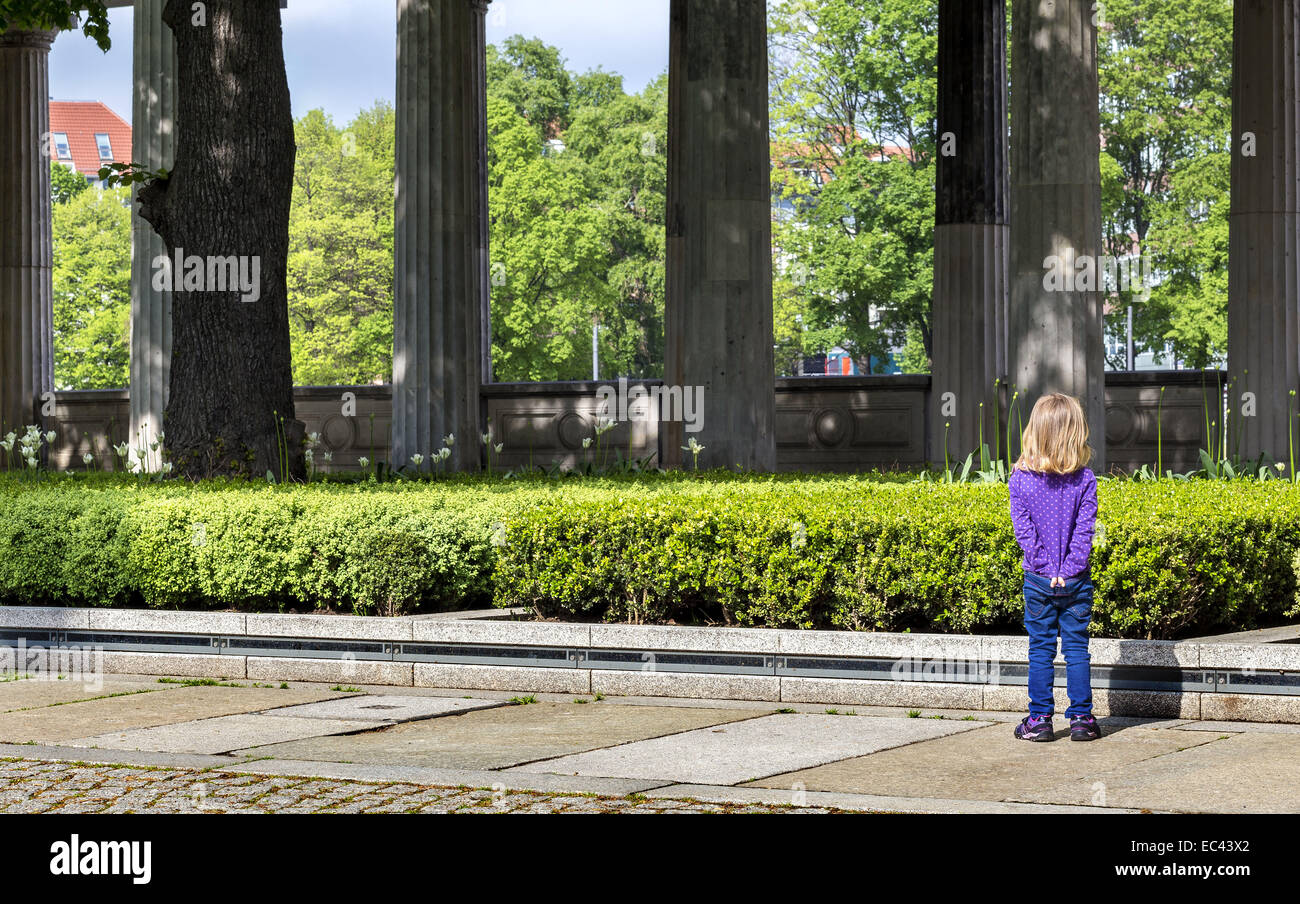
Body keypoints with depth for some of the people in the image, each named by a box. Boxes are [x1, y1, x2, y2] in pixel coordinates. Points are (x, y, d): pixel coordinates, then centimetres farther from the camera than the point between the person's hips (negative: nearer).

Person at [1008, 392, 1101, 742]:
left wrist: (1046, 567, -7)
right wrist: (1068, 569, -9)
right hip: (1076, 581, 0)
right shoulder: (1085, 479, -6)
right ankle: (1081, 719, 9)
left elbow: (1023, 529, -8)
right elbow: (1084, 530, -10)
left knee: (1040, 649, 7)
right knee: (1077, 648, 7)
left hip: (1038, 580, 0)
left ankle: (1039, 720, 10)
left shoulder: (1020, 479, -5)